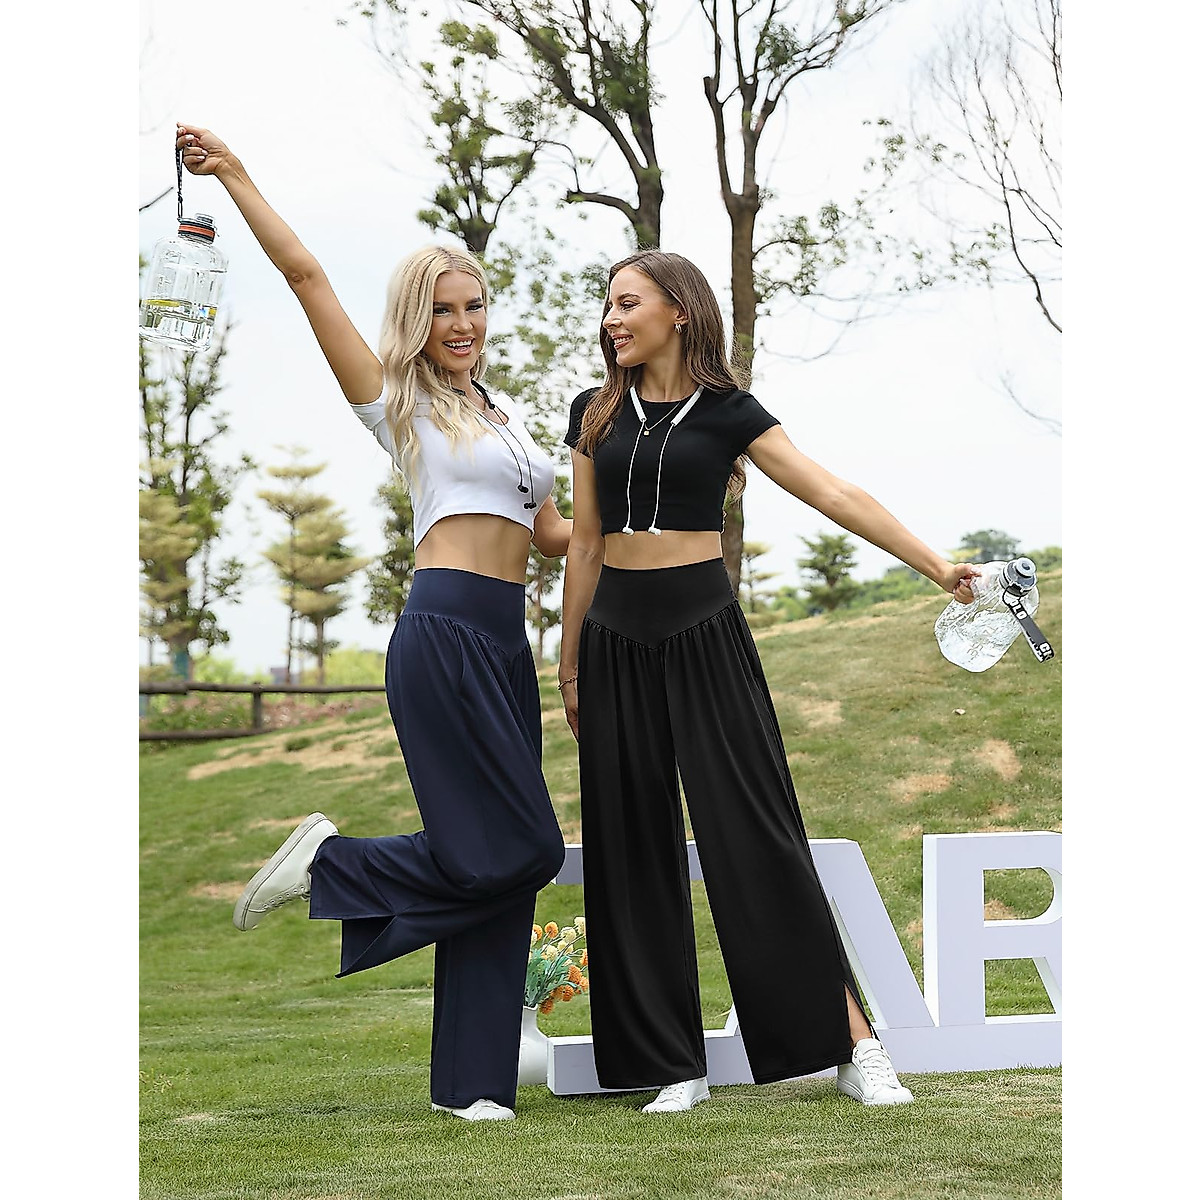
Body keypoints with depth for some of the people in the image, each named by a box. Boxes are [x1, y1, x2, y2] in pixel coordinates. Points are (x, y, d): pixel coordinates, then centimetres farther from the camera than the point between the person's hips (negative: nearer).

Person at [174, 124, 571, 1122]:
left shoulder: (501, 415, 22)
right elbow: (306, 275, -3)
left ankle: (473, 1078, 8)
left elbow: (551, 531, 28)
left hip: (506, 644, 7)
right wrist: (235, 177, -4)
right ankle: (329, 863, 4)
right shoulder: (398, 401, 3)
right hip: (446, 634, -7)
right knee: (515, 848, -13)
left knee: (509, 863, 3)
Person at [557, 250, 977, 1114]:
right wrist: (569, 662, 14)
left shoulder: (726, 412, 0)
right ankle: (674, 1065, 9)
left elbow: (836, 498, -7)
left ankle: (854, 1044, -2)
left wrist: (939, 567, -15)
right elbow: (585, 543, 14)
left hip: (704, 631, -3)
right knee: (633, 847, 2)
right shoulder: (596, 415, 9)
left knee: (755, 834, -7)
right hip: (616, 638, 4)